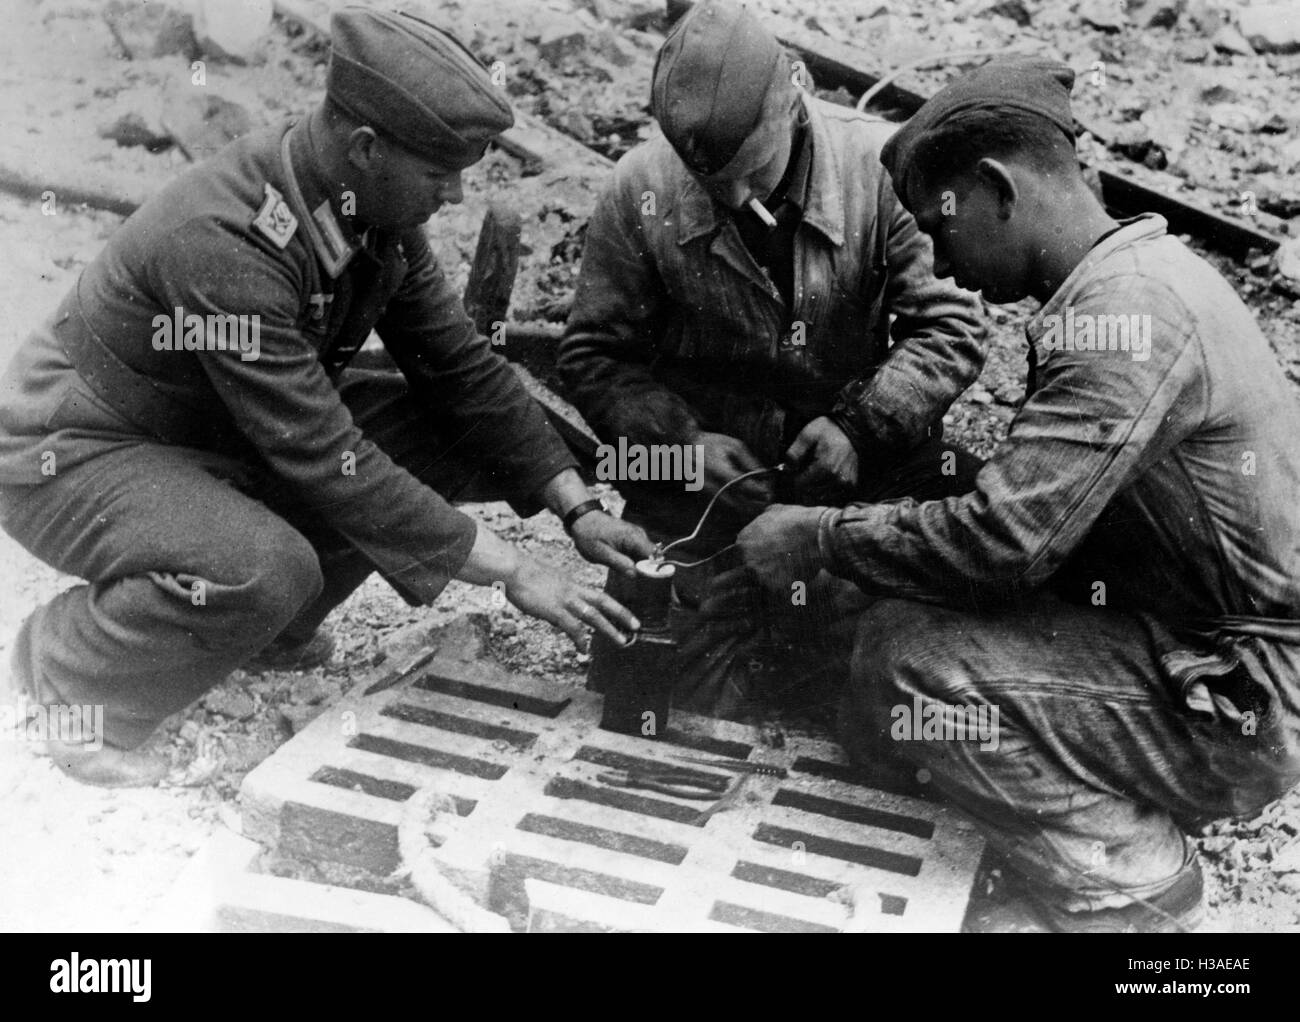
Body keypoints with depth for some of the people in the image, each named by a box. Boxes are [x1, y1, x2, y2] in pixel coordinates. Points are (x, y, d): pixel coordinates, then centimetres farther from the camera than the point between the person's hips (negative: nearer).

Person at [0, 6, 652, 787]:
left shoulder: (379, 210, -10)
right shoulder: (223, 242, -34)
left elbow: (461, 366, -2)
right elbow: (327, 461, -34)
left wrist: (579, 509, -9)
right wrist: (513, 572, -29)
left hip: (230, 433, 8)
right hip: (76, 453, -8)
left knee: (455, 431, -7)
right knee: (265, 573, -37)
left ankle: (268, 622, 8)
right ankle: (66, 676, -6)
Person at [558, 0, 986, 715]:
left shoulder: (881, 165, -10)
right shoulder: (640, 190, -9)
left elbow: (950, 326, -6)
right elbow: (593, 355, -3)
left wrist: (860, 427, -19)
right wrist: (680, 441, -18)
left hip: (857, 484, 0)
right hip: (695, 494, 0)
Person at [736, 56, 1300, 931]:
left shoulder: (1127, 309, -23)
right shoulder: (1143, 272, 8)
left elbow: (1005, 539, -29)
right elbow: (1041, 501, 10)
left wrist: (820, 537, -14)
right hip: (1220, 646, 9)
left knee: (911, 662, -20)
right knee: (909, 609, 0)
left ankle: (1132, 899, -2)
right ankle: (1141, 852, 10)